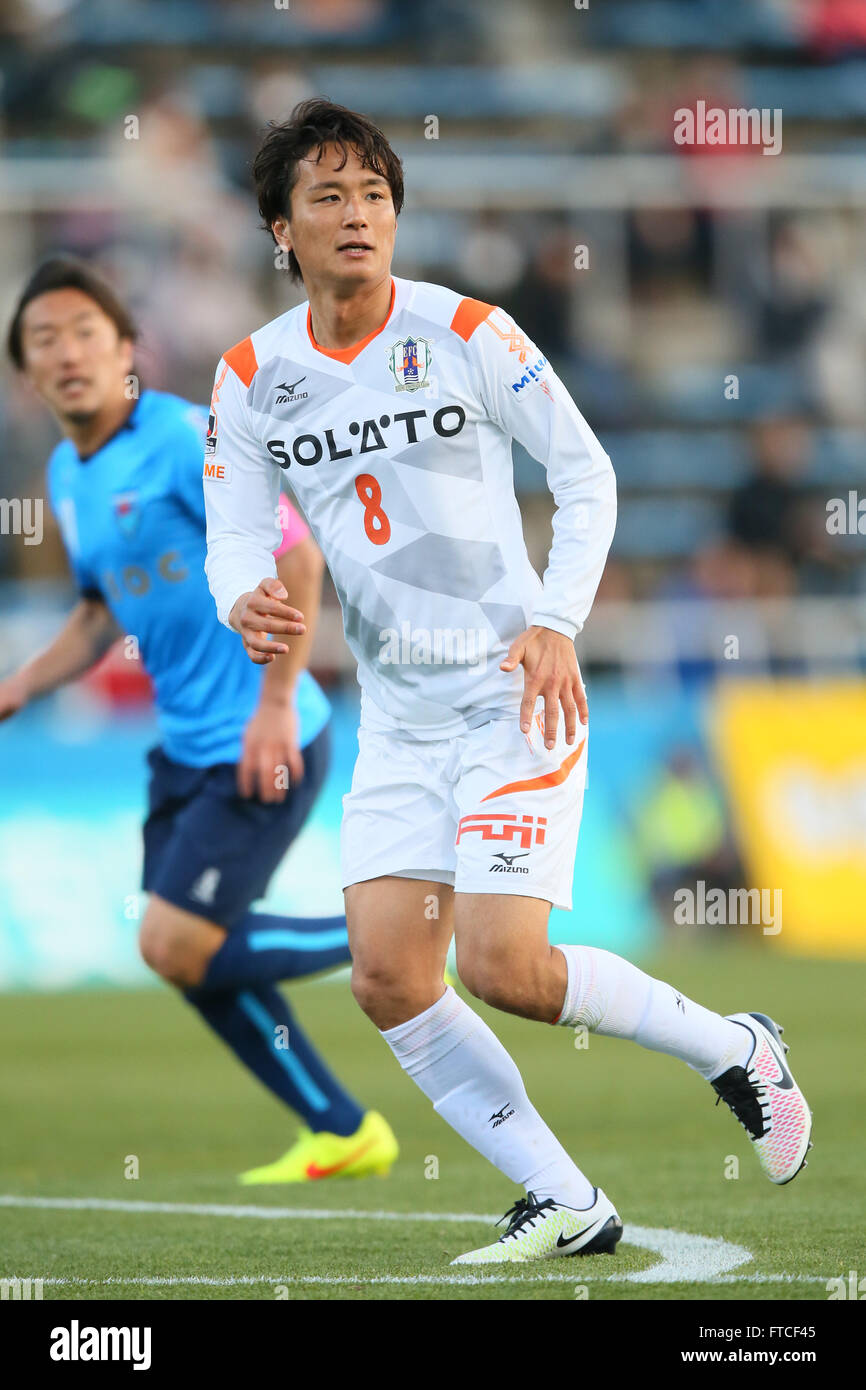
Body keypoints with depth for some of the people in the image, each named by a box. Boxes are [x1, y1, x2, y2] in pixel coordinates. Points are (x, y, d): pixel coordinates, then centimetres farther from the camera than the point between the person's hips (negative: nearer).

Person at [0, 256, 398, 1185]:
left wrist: (276, 703, -24)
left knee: (181, 950, -14)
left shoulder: (182, 438, -15)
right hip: (187, 748, 9)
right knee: (177, 954, 7)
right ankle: (343, 1134, 19)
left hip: (261, 747, -9)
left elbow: (293, 554, -20)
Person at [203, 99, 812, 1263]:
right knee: (387, 978, -7)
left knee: (502, 967, -16)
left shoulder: (468, 333, -9)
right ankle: (566, 1208, 3)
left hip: (513, 694, -5)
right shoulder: (251, 378, 1)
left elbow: (587, 474, -3)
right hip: (398, 718, 5)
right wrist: (245, 604, -23)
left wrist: (556, 623, -15)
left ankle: (735, 1051, 8)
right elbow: (234, 537, 1)